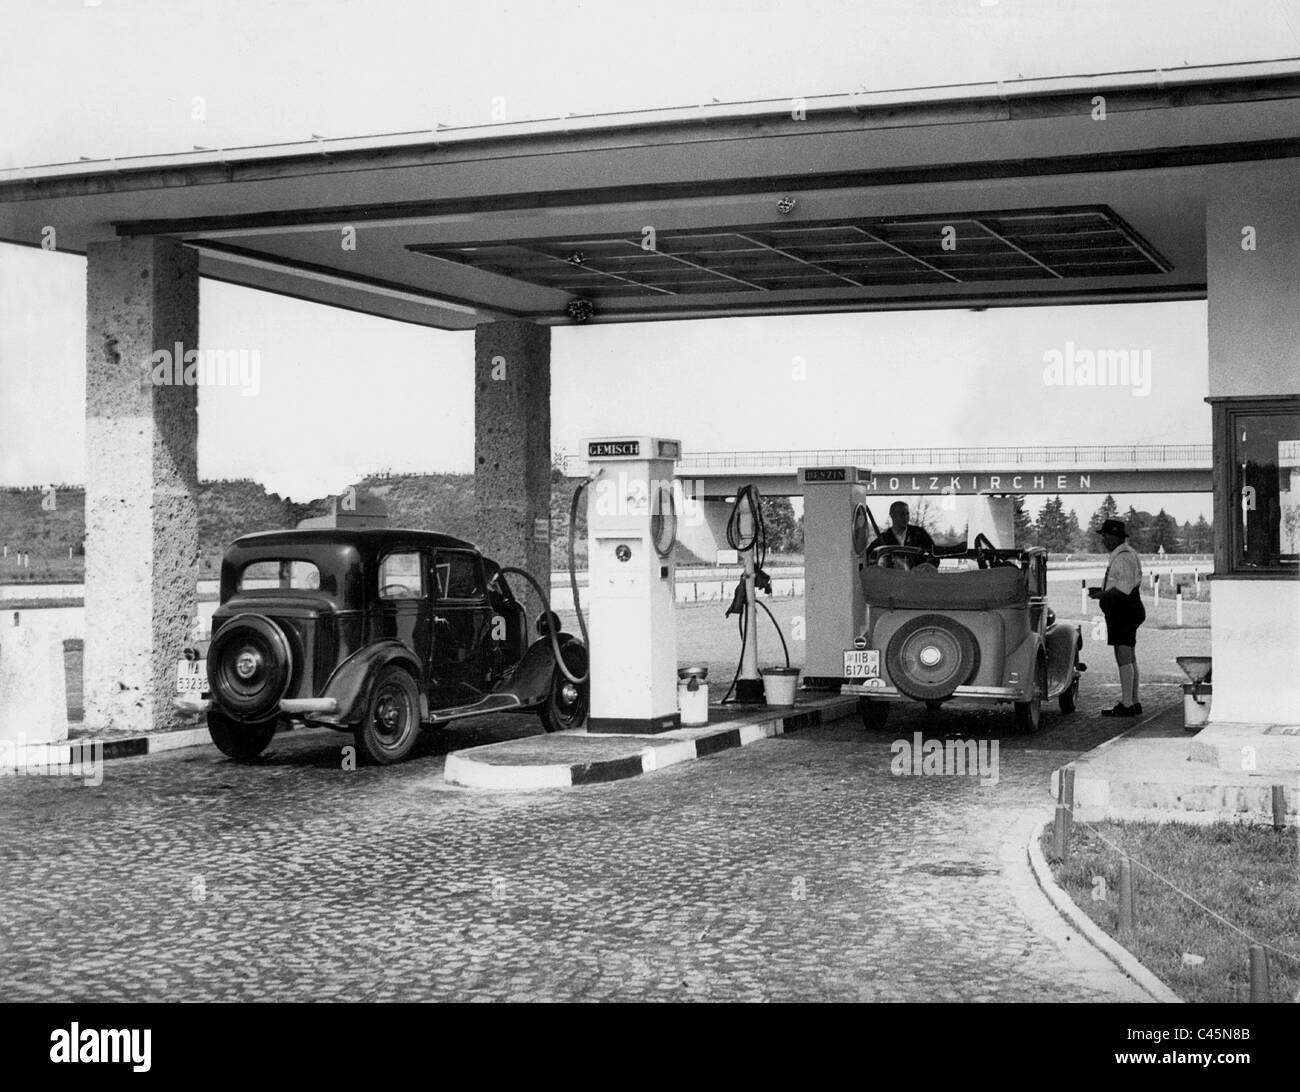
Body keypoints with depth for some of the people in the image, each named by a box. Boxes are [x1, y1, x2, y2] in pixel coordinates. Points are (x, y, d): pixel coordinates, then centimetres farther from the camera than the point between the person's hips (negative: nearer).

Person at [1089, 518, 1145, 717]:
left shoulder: (1123, 557, -15)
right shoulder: (1126, 554, 18)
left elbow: (1124, 588, -23)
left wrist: (1101, 594, -13)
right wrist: (1102, 590, 16)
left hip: (1123, 611, -11)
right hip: (1126, 611, 11)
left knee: (1123, 657, -11)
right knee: (1129, 657, 12)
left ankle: (1126, 705, -12)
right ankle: (1134, 702, 16)